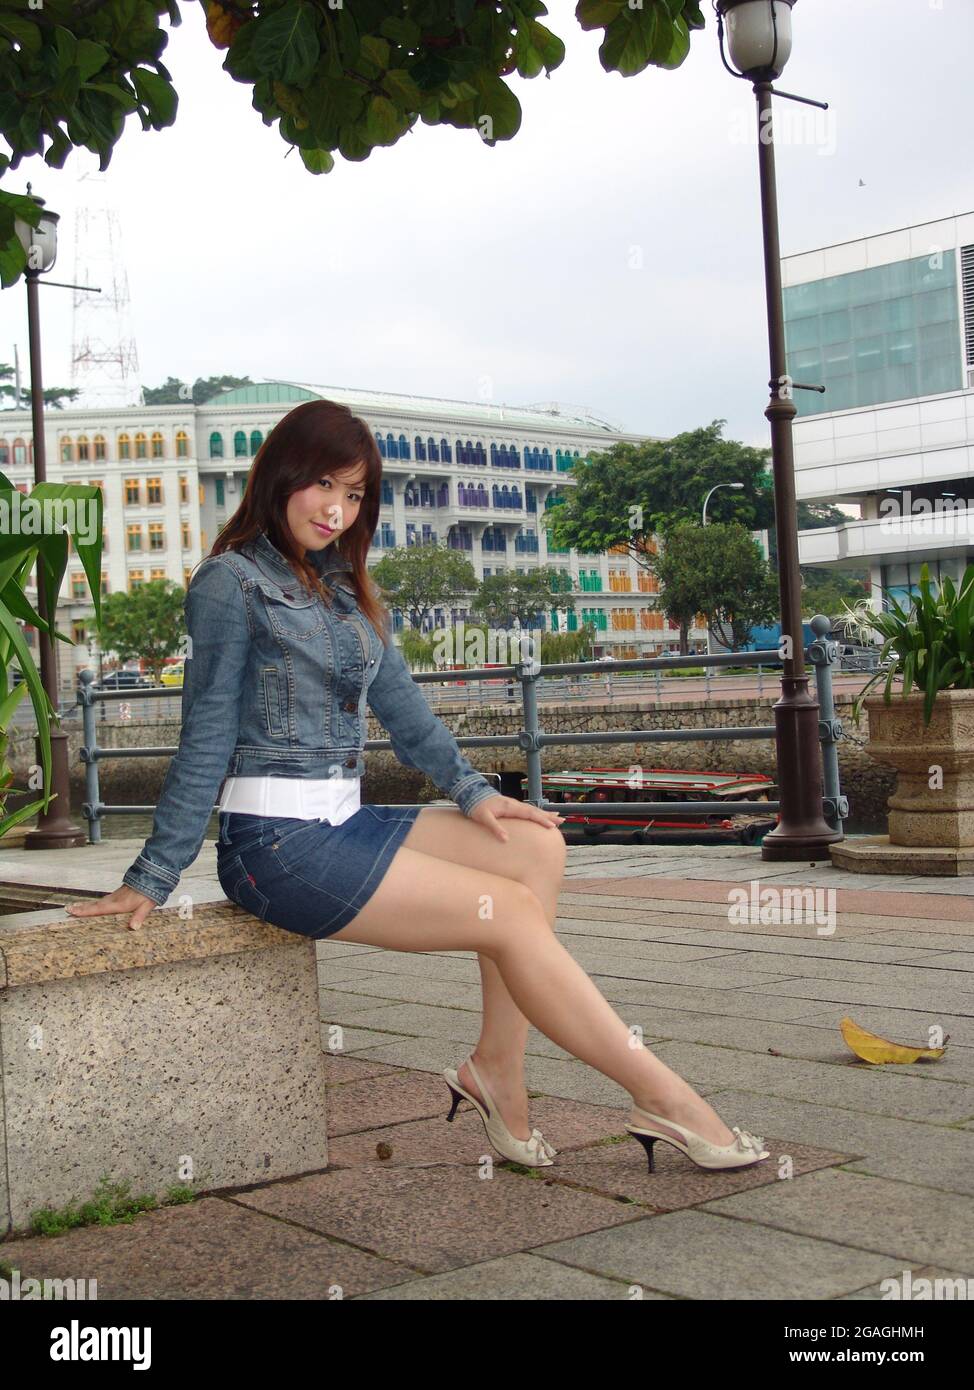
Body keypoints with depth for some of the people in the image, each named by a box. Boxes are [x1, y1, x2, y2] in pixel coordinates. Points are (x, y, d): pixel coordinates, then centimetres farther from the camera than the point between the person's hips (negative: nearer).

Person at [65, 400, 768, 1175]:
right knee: (512, 913, -14)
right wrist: (152, 879, -7)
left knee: (537, 847, -7)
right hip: (274, 843, -8)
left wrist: (470, 790, 4)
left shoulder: (345, 588, 17)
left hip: (344, 824, 8)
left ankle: (497, 1068, -11)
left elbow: (400, 703, 16)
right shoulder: (232, 583, -6)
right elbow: (206, 739, -8)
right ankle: (663, 1098, -8)